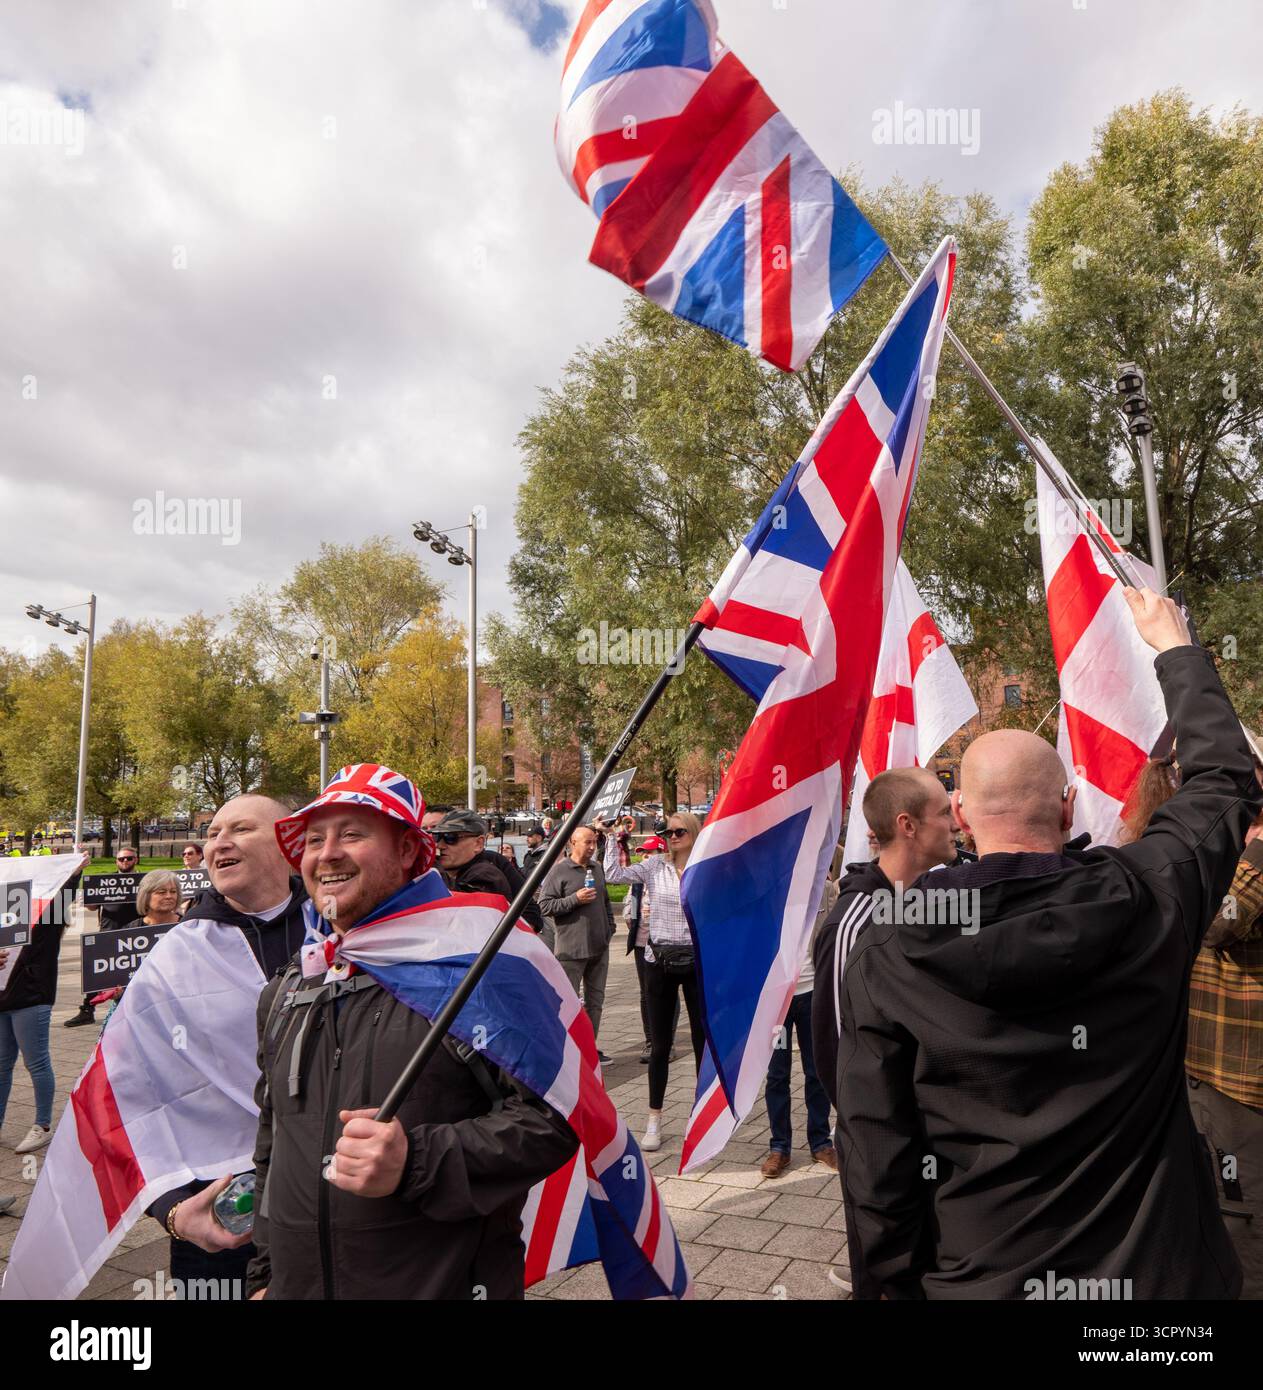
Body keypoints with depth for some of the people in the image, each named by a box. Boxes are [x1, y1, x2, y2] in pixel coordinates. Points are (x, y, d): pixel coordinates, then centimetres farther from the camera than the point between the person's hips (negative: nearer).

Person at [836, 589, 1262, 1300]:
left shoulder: (887, 954, -17)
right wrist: (1177, 648, 17)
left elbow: (874, 1147, -13)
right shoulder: (1148, 899, -14)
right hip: (1154, 1269, 2)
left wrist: (903, 1277, 3)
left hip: (980, 1277, -1)